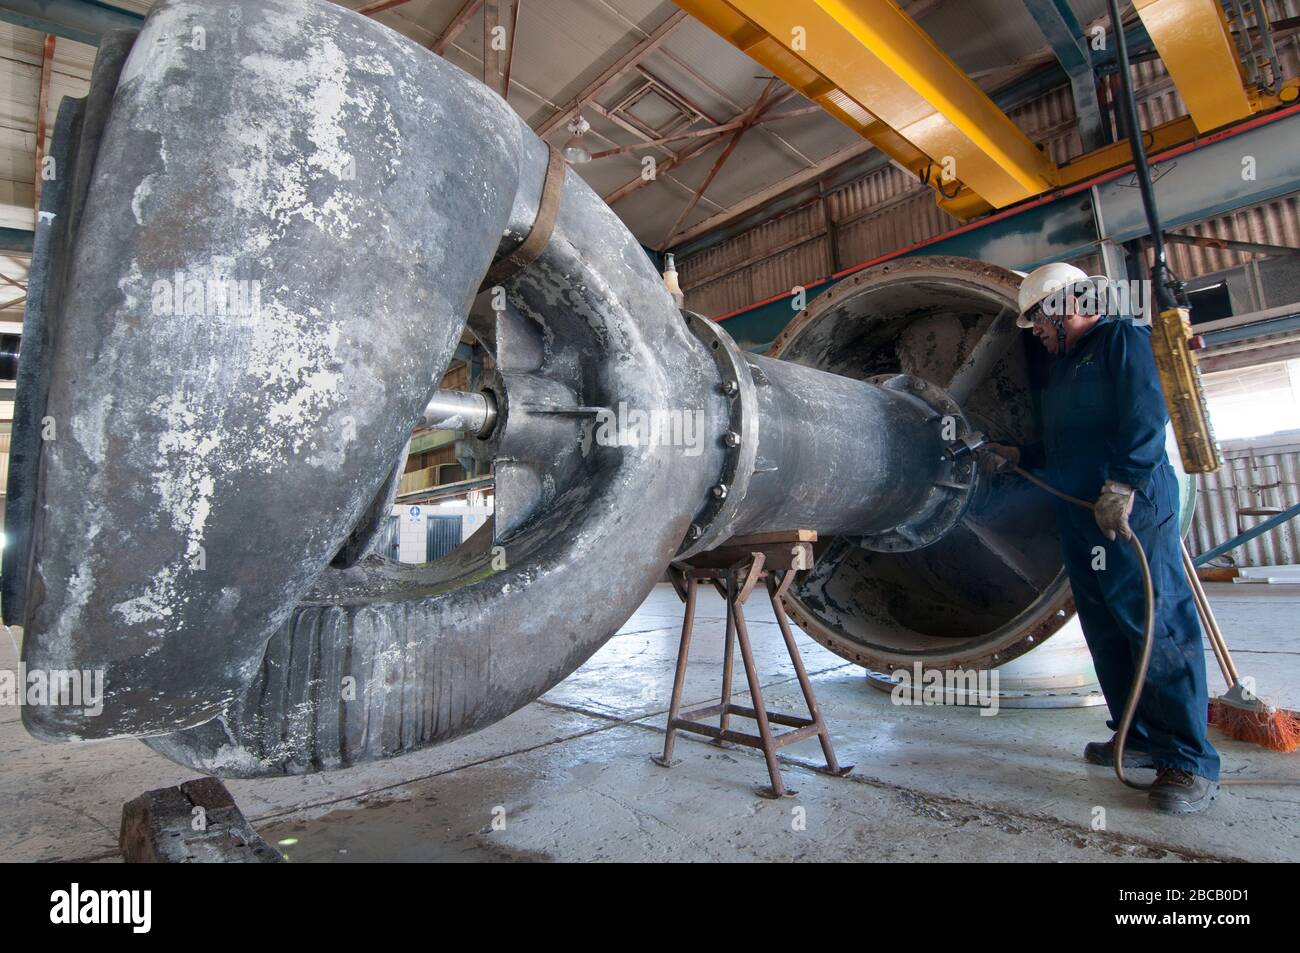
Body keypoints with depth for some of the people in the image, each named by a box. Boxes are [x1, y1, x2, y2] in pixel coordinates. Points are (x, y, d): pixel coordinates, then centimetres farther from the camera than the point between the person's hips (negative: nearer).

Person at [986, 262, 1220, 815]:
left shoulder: (1121, 339, 0)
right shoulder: (1062, 365, 25)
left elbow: (1147, 415, -16)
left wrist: (1122, 483, -24)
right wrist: (1020, 456, 25)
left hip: (1132, 507, -9)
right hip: (1080, 517, 9)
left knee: (1157, 625, -9)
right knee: (1105, 631, 10)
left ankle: (1189, 763, -2)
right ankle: (1140, 739, 19)